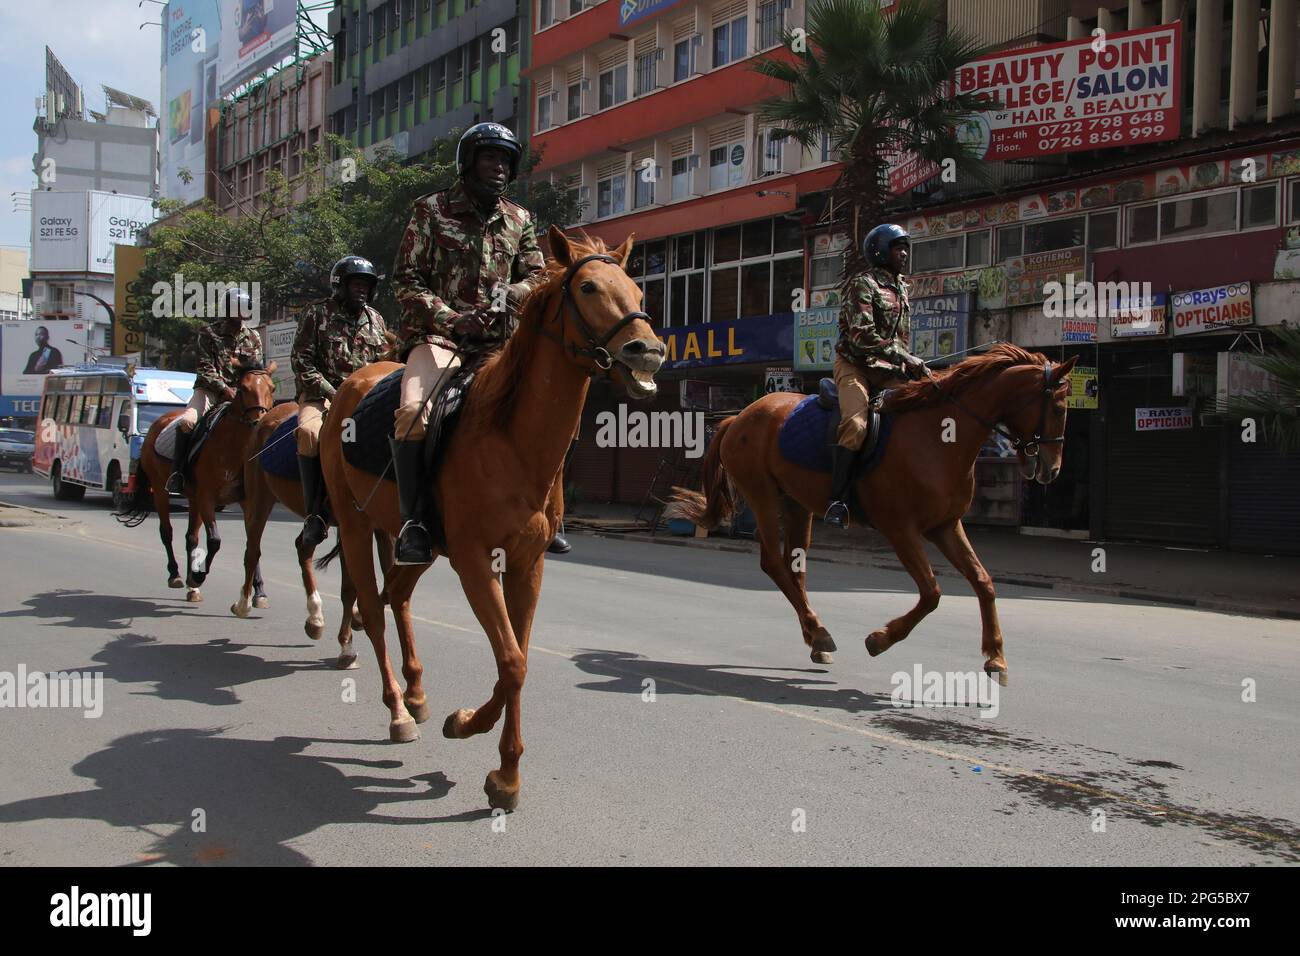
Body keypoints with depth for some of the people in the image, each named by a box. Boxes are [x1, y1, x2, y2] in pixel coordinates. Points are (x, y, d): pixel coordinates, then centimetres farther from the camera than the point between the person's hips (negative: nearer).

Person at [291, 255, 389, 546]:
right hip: (320, 394, -4)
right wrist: (332, 392, -12)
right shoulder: (317, 313, 3)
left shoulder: (375, 320, 16)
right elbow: (302, 362, -3)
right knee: (310, 432, -34)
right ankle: (315, 514, -31)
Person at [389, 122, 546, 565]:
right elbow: (406, 280, -2)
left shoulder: (519, 220, 15)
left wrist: (511, 294, -11)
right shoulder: (432, 209, 3)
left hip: (499, 341, 5)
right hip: (438, 335, -5)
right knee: (415, 409, -32)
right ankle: (412, 521, -26)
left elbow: (537, 275, 13)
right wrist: (453, 318, -16)